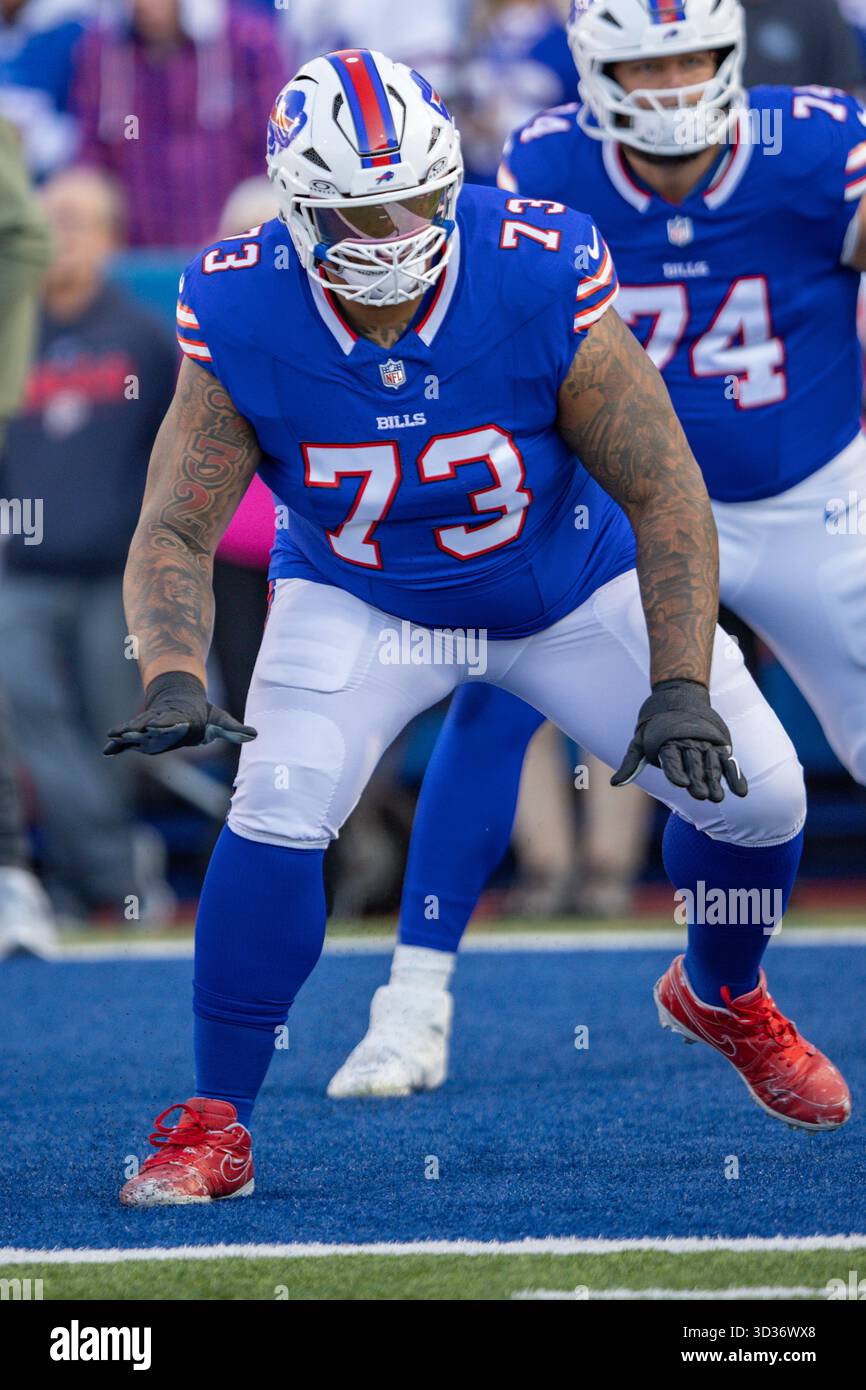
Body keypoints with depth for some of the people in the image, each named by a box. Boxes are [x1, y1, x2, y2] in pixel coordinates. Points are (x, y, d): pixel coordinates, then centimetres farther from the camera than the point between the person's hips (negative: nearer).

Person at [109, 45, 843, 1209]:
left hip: (566, 587, 1)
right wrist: (174, 679, -42)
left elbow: (666, 494, -24)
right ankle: (215, 1126, -9)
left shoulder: (539, 282, -31)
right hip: (359, 601, -1)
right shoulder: (243, 319, -26)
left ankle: (728, 996, 31)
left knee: (756, 792, -4)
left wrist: (680, 687, -32)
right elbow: (177, 532, -22)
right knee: (279, 809, -24)